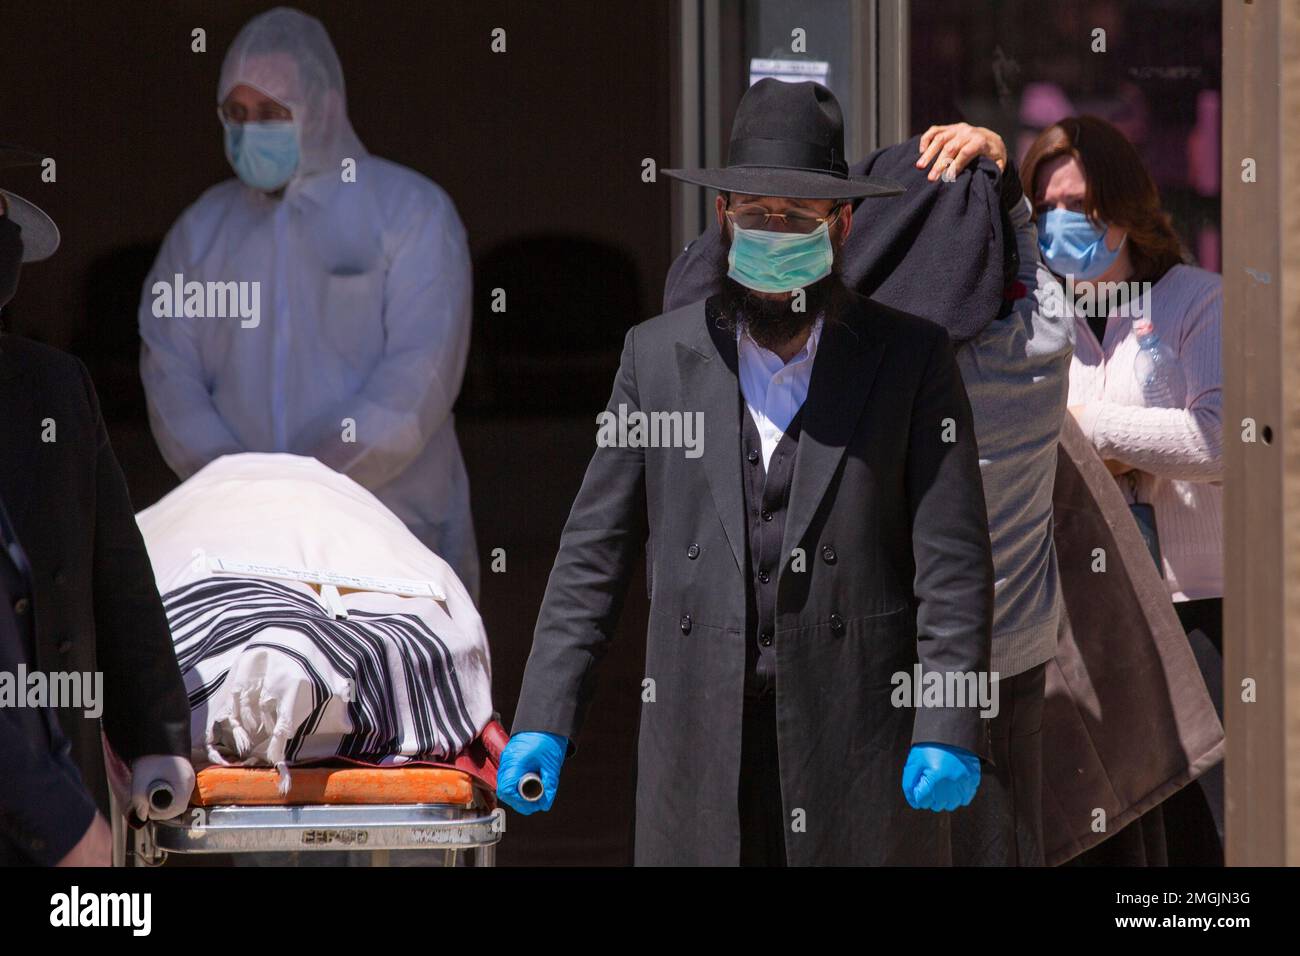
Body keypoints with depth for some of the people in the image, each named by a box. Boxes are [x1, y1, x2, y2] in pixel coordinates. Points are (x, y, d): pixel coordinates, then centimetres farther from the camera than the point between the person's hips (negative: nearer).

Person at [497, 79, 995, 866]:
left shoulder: (911, 358, 5)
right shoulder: (660, 355, 10)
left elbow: (953, 562, 0)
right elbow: (595, 552, 9)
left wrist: (949, 730, -10)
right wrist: (545, 721, 2)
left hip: (861, 736, -1)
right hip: (703, 739, 1)